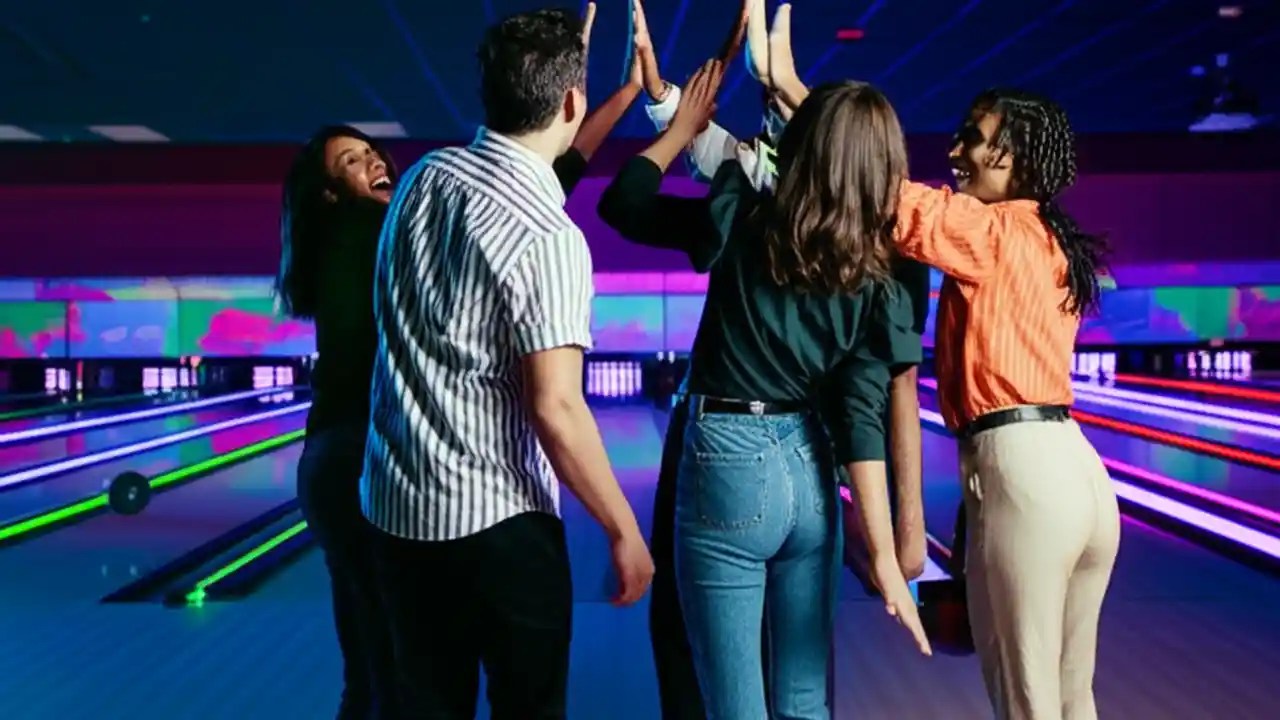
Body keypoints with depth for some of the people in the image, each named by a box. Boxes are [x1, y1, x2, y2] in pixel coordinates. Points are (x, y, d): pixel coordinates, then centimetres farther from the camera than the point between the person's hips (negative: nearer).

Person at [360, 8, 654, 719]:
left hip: (394, 509, 6)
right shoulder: (549, 239, -20)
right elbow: (555, 410, -21)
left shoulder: (423, 178, 1)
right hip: (499, 524, -6)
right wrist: (624, 530, -9)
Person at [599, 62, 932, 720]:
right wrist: (884, 556, -7)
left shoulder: (742, 224, -7)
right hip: (808, 471, 4)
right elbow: (860, 421, -7)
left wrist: (684, 125, 17)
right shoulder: (877, 283, -1)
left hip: (729, 463, -4)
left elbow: (621, 204, 5)